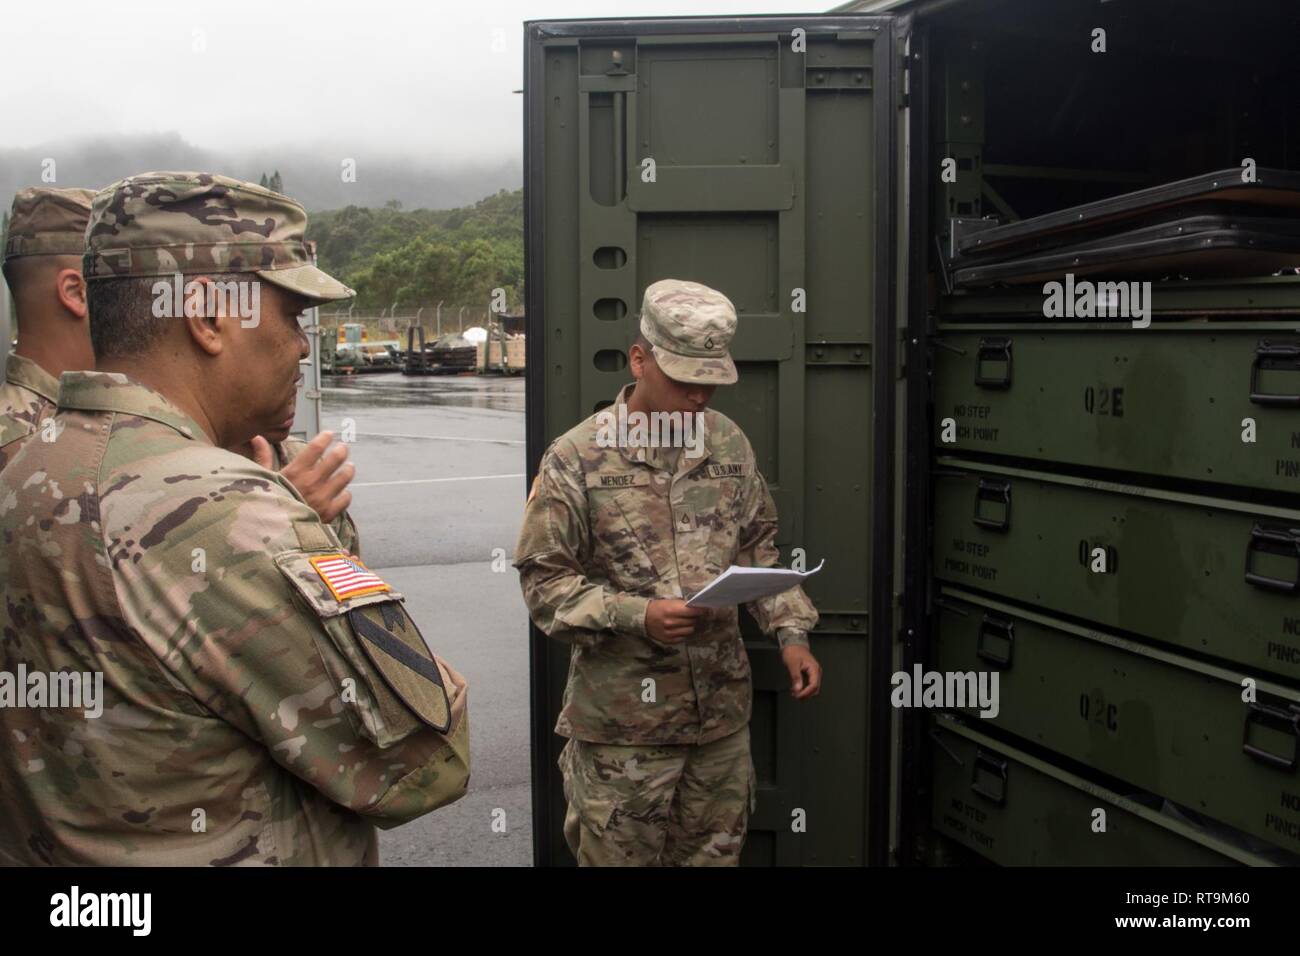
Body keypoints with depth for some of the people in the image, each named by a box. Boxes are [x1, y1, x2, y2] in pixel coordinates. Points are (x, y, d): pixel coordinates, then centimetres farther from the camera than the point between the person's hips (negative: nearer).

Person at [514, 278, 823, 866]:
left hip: (722, 710, 4)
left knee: (717, 852, 17)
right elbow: (544, 579, -9)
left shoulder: (729, 443, 6)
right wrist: (637, 616, -21)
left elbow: (758, 550, 15)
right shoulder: (577, 458, -10)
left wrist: (790, 632, 3)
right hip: (623, 723, -4)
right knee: (621, 855, 8)